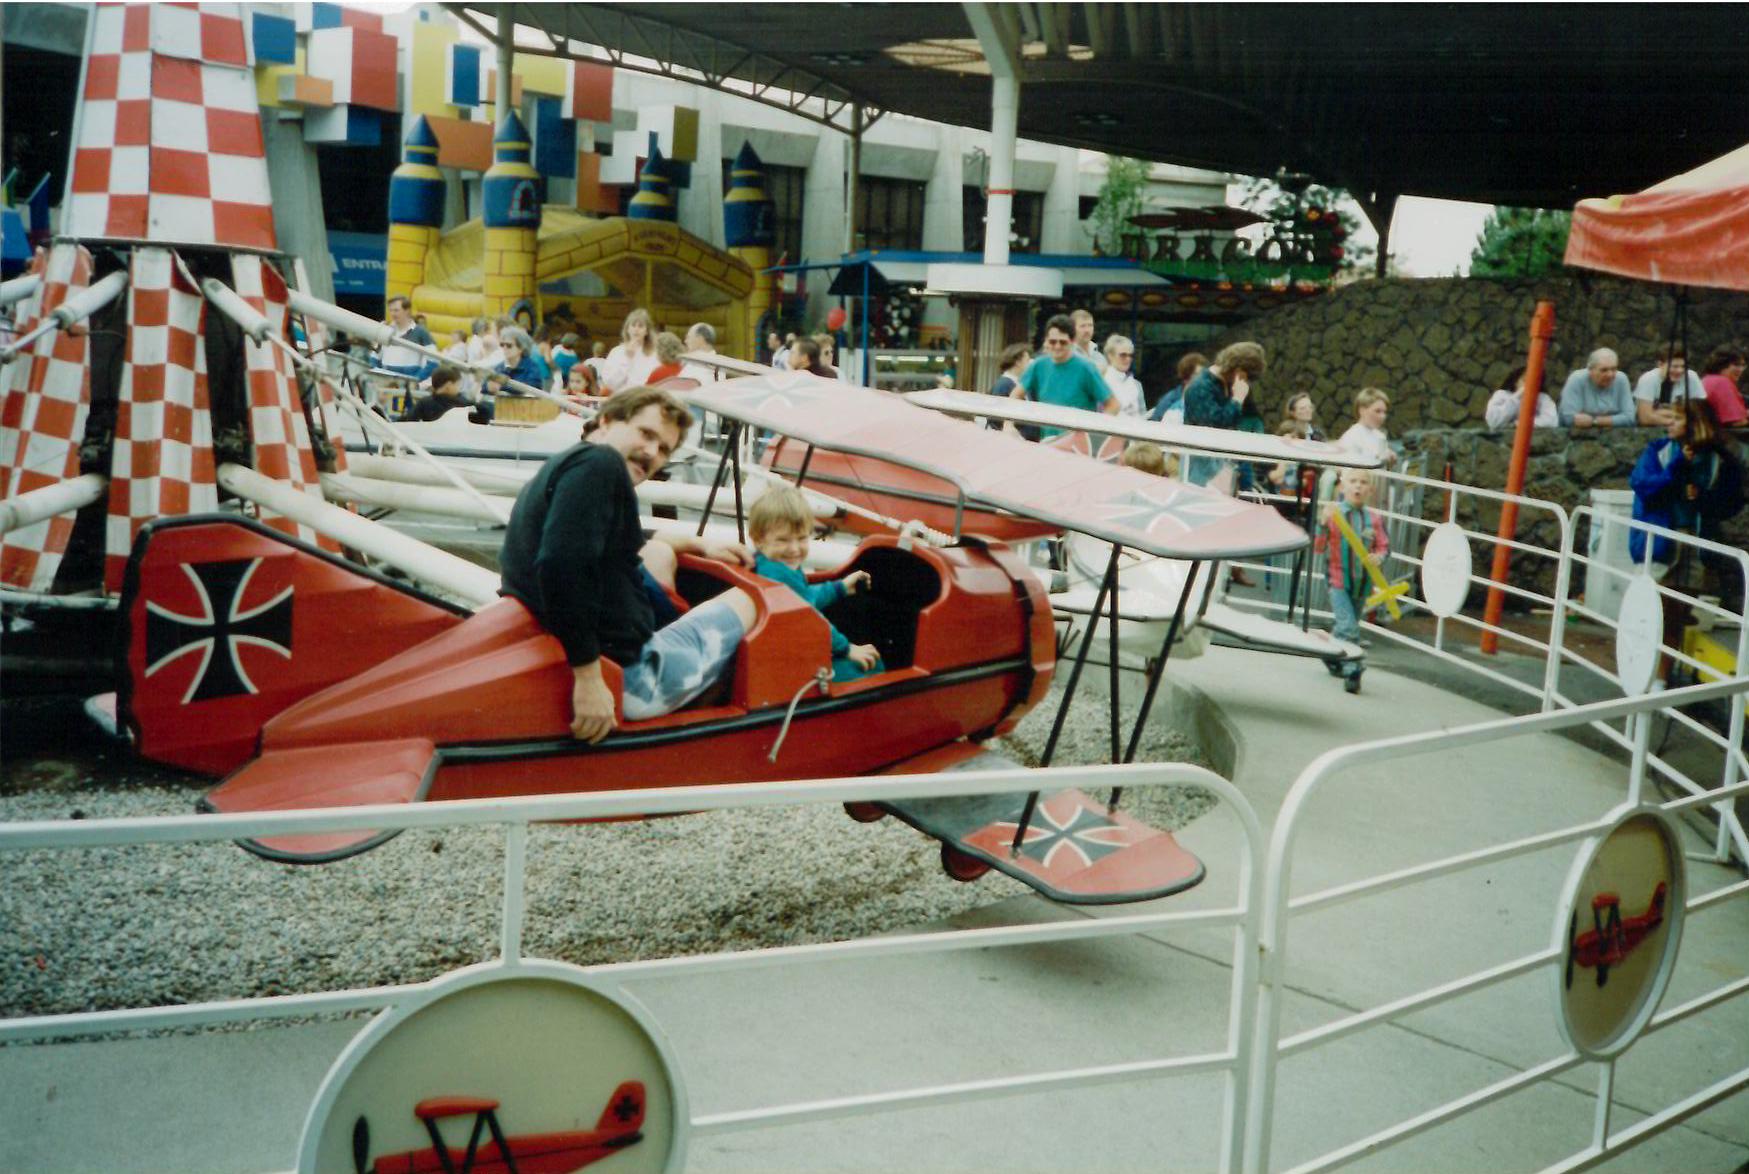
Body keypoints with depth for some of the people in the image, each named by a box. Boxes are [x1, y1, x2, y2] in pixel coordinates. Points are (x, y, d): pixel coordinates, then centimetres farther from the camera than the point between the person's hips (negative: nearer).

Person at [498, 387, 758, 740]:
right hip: (627, 678, -10)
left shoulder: (564, 466, 11)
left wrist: (698, 545, 35)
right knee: (745, 600, 14)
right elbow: (561, 567, -33)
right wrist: (589, 677, -31)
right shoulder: (598, 462, -19)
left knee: (658, 553, 29)